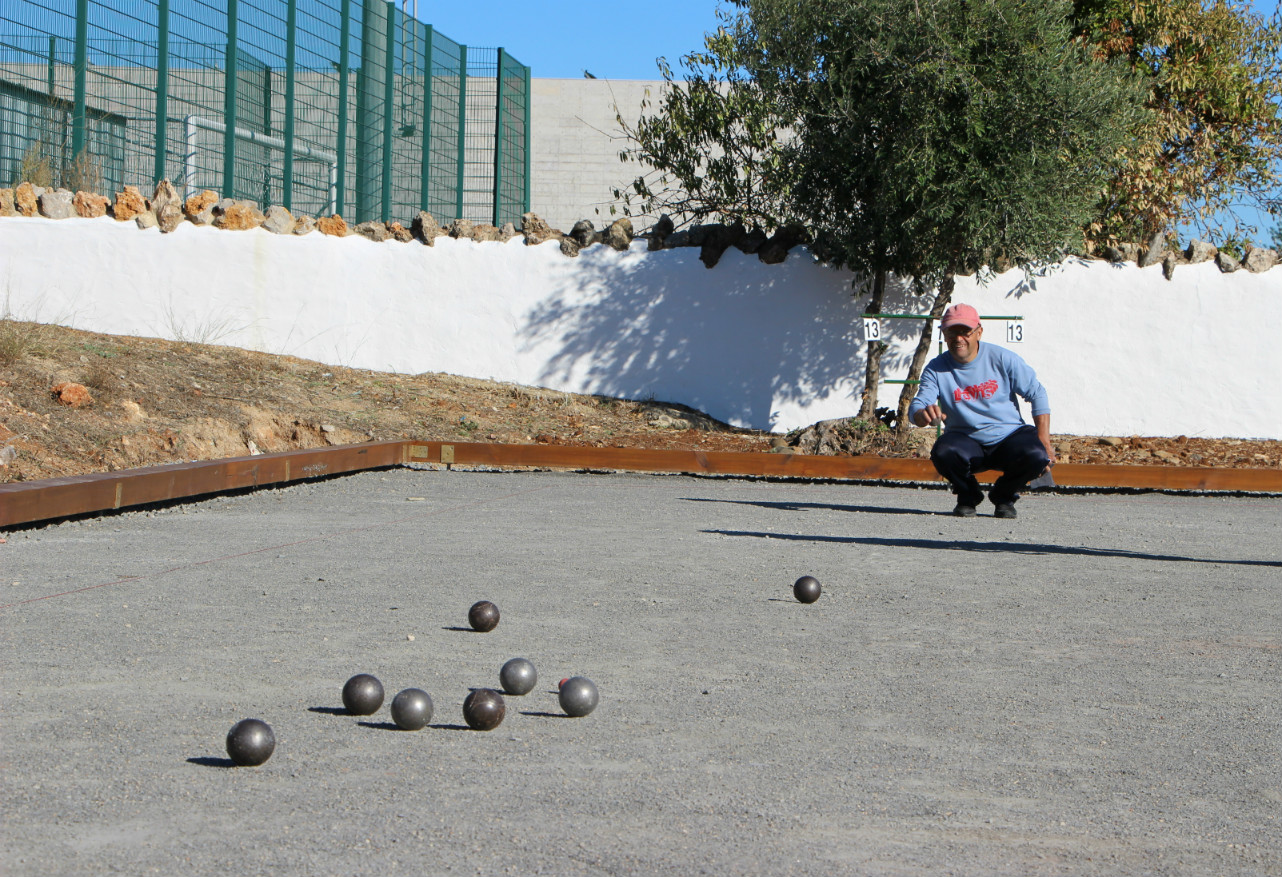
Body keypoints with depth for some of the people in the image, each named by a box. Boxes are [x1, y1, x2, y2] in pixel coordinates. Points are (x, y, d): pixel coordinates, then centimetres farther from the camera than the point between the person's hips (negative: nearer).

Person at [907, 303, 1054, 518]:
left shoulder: (1002, 359, -5)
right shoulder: (936, 368, -3)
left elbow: (1037, 394, 1)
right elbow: (916, 408, -13)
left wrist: (1044, 442, -7)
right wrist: (924, 415, -41)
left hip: (1008, 437, 0)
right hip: (966, 442, 0)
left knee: (1036, 456, -31)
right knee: (943, 452, -34)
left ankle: (1004, 497, 4)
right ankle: (968, 497, 1)